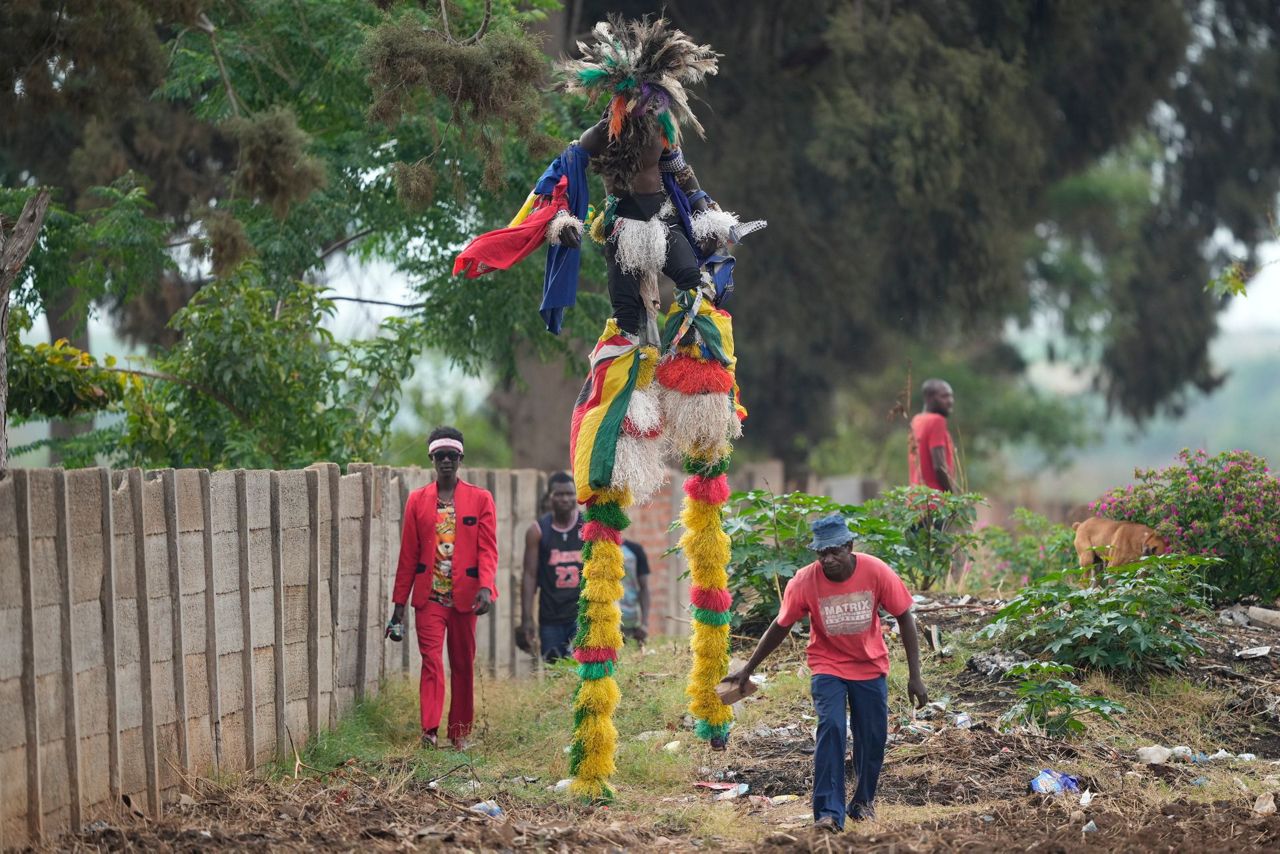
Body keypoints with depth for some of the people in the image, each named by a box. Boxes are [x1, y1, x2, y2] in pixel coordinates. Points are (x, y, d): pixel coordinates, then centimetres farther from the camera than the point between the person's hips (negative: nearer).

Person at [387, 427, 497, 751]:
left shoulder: (480, 499, 4)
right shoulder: (417, 500, 7)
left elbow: (488, 550, -2)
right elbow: (408, 554, 8)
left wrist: (486, 587, -19)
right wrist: (399, 602, 6)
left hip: (465, 598, 0)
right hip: (429, 597, 0)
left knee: (463, 665, 8)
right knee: (431, 661, -12)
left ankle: (459, 733, 17)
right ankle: (430, 730, -21)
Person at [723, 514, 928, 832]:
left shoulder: (876, 572, -21)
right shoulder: (804, 581, -21)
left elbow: (904, 618, -10)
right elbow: (780, 627, -6)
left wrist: (914, 676, -11)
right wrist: (748, 670, -2)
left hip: (871, 666, 1)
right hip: (828, 666, -1)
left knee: (873, 738, 5)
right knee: (830, 728, -21)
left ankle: (864, 801, 31)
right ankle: (829, 813, -23)